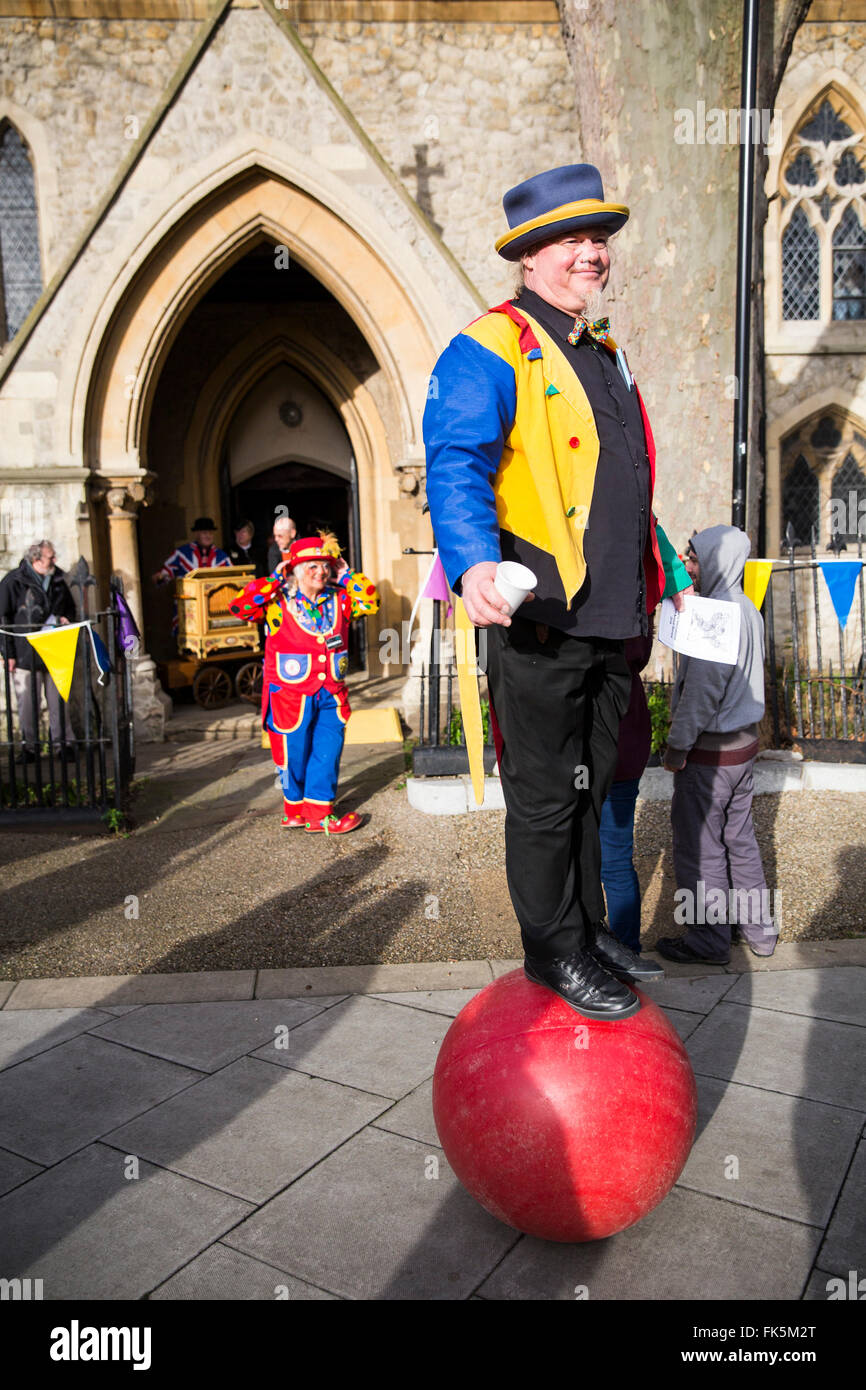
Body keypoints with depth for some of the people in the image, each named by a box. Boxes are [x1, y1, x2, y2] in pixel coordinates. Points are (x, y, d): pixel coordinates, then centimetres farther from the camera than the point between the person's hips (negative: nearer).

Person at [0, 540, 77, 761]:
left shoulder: (58, 580, 11)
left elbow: (70, 607, 27)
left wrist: (66, 618, 3)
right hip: (25, 653, -4)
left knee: (58, 699, 4)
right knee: (28, 702, 0)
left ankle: (64, 743, 12)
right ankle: (29, 747, 12)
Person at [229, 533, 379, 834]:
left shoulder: (339, 600, 7)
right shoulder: (278, 603, -7)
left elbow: (370, 601, 11)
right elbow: (240, 607, -17)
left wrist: (345, 575, 4)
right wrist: (274, 580, -16)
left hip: (331, 696, 4)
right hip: (290, 695, -4)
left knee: (328, 753, 2)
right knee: (294, 755, 8)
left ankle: (319, 813, 11)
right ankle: (296, 809, 28)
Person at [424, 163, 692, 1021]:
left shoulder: (606, 356, 20)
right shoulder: (490, 348, -7)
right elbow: (456, 465, -20)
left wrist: (667, 570, 26)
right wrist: (473, 564, -36)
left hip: (612, 624, 8)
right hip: (540, 622, -8)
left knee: (589, 788, 18)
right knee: (545, 796, 3)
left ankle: (588, 929, 33)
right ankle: (554, 949, 20)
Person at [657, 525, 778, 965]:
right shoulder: (749, 611, 9)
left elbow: (701, 692, -23)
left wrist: (677, 746, -15)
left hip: (710, 751, -9)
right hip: (744, 743, 9)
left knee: (699, 846, 3)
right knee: (740, 837, 18)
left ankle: (709, 939, 13)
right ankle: (758, 929, 28)